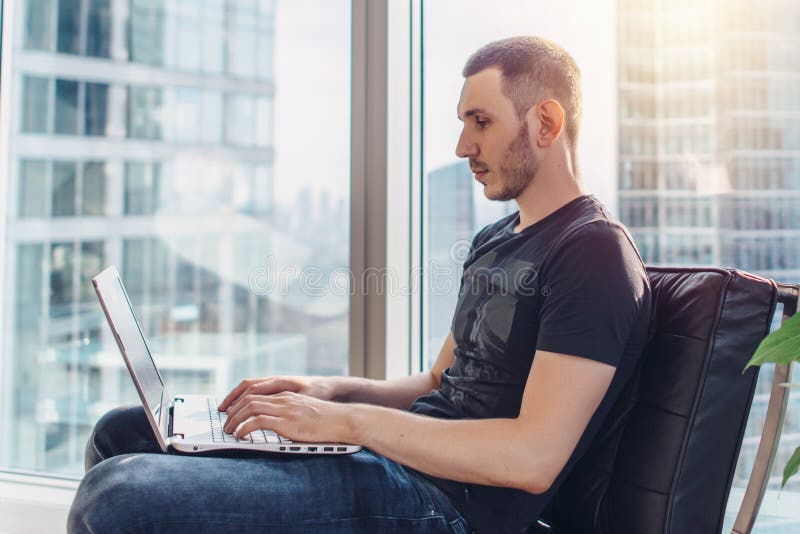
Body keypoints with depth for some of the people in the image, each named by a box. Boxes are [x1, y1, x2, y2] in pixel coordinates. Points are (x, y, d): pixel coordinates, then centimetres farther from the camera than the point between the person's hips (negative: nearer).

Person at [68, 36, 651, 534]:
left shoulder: (595, 250, -12)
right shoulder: (494, 241, 19)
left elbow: (532, 457, -21)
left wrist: (350, 421, -18)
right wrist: (336, 391, 6)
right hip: (390, 459, 10)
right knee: (122, 433, 13)